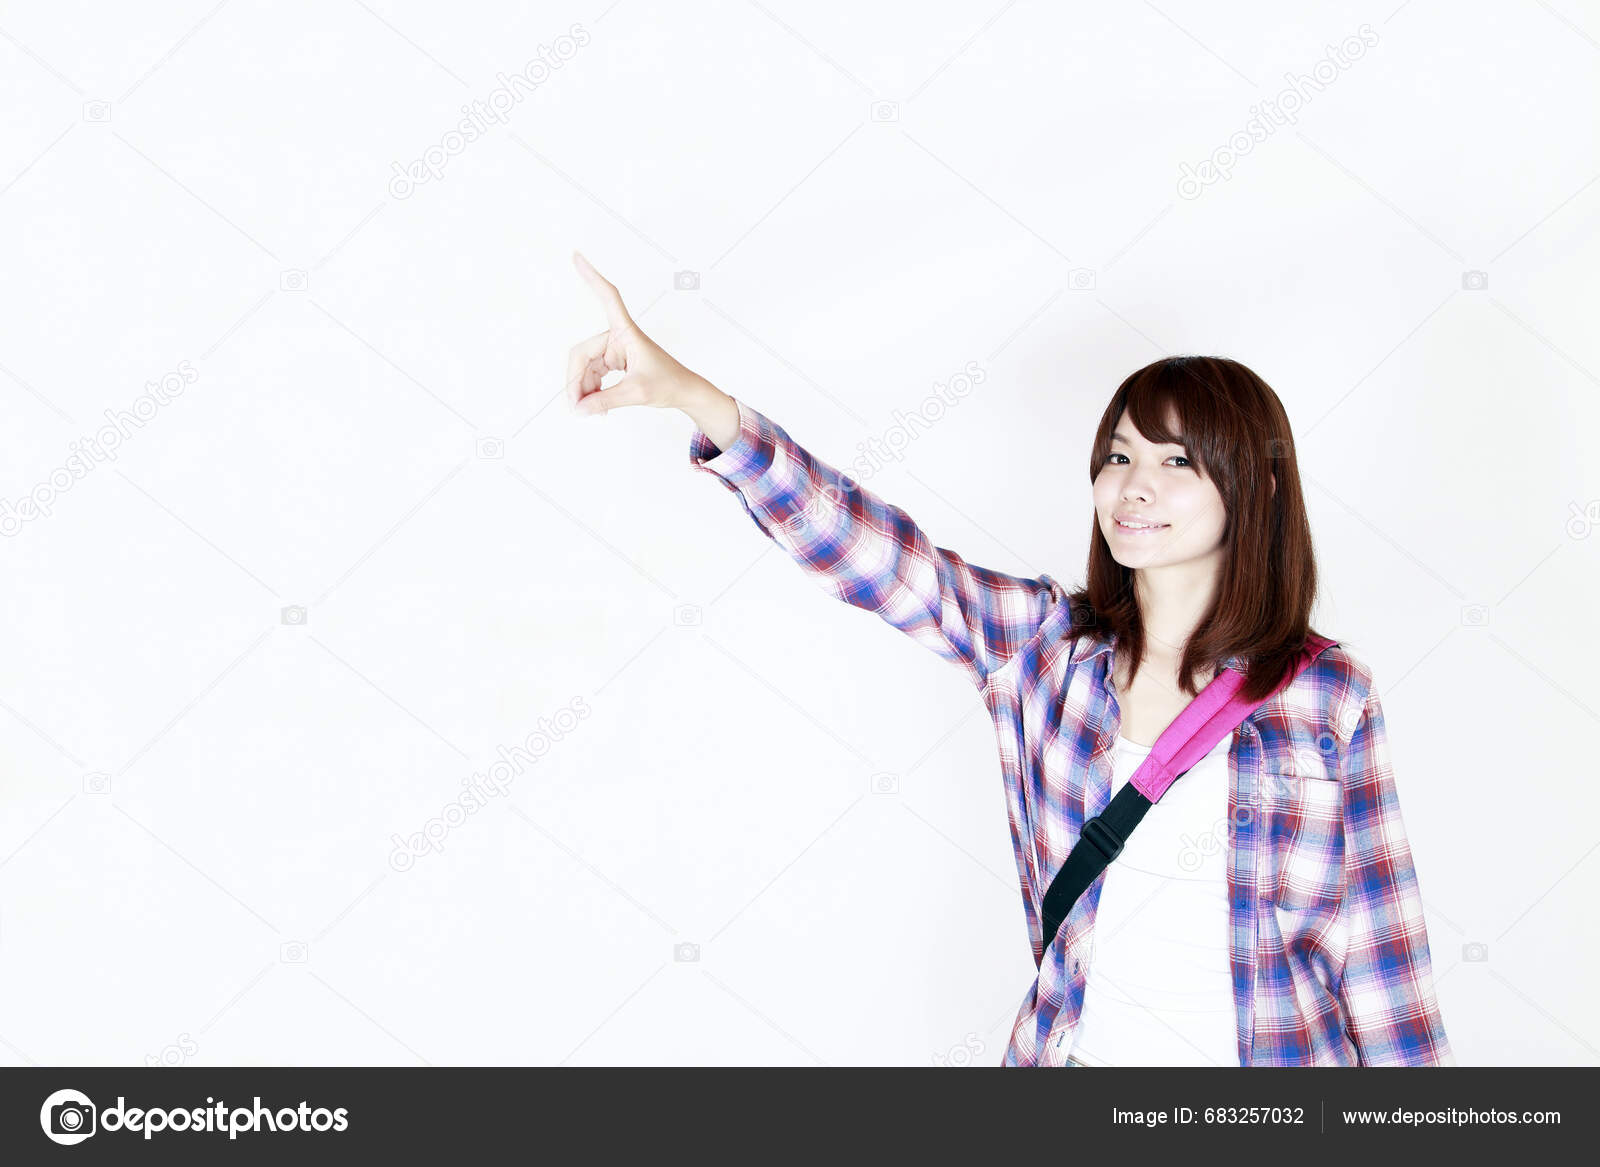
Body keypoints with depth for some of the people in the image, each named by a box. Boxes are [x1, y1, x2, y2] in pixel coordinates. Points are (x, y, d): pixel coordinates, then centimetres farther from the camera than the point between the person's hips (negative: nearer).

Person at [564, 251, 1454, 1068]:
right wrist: (685, 391, -27)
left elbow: (1377, 942, -4)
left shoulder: (1329, 699, -9)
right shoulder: (1046, 644, -6)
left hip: (1278, 1051, -1)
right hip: (1076, 1046, 2)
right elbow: (866, 546, -17)